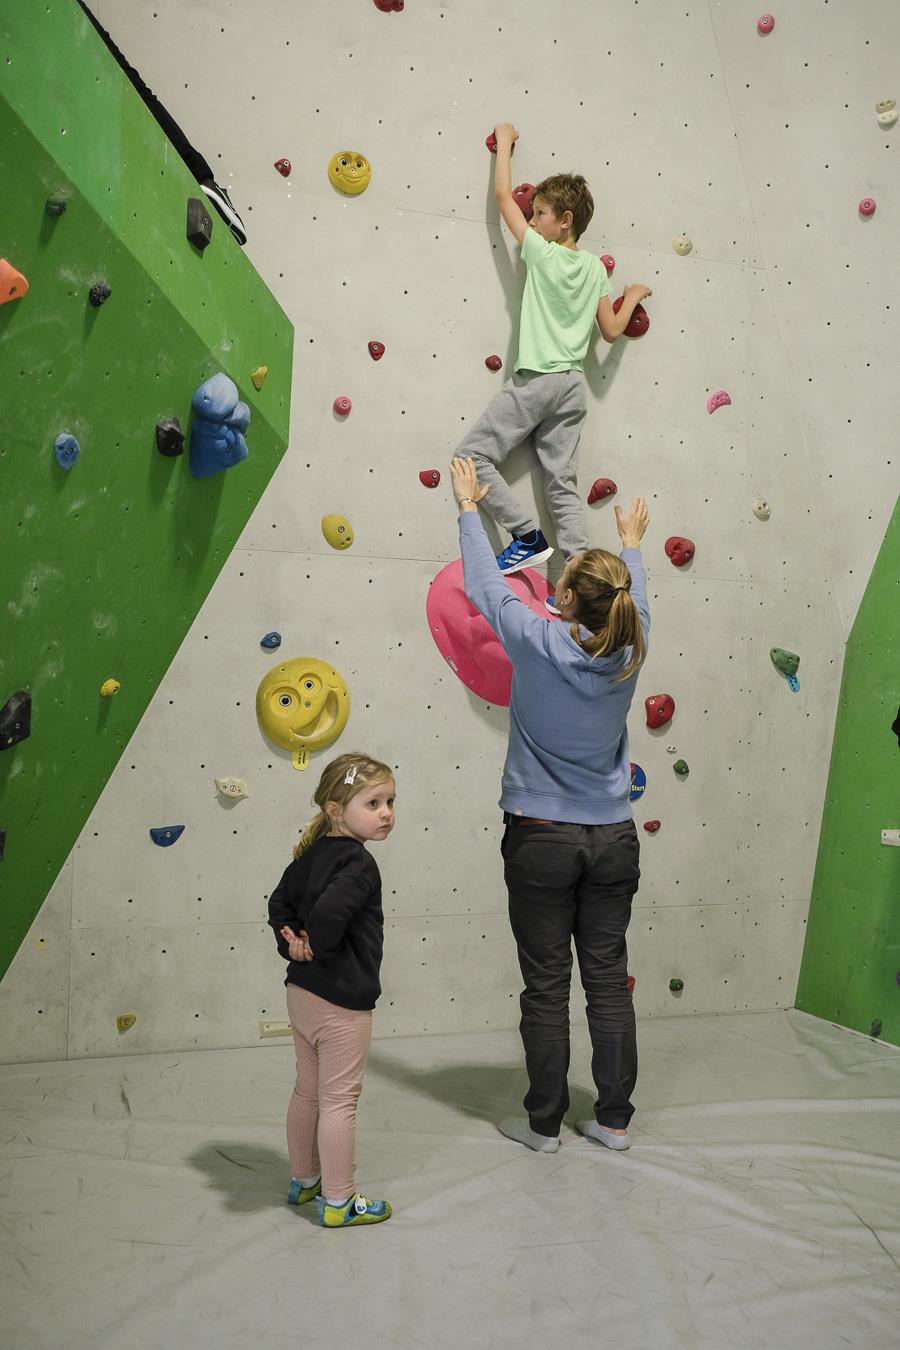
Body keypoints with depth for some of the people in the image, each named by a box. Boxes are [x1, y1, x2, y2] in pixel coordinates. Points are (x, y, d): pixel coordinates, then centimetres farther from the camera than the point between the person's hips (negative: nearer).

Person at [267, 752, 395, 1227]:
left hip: (301, 992, 9)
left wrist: (292, 945, 1)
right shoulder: (359, 864, -23)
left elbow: (280, 902, 11)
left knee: (308, 1091, 22)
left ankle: (303, 1180, 38)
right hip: (341, 1001, -9)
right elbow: (328, 913, -37)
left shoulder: (311, 854, 5)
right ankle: (338, 1201, 18)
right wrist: (320, 950, -19)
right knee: (339, 1100, 5)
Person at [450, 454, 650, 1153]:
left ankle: (544, 1122, 19)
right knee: (609, 982, 12)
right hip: (612, 840, 4)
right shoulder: (628, 653, -4)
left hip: (541, 839, -3)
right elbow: (635, 597, 18)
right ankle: (614, 1119, 24)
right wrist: (632, 543, 38)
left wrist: (469, 507, 17)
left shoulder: (537, 642, -14)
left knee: (546, 987, 6)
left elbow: (486, 583, 1)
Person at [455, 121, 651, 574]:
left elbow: (503, 196, 4)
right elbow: (611, 331, 13)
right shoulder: (595, 268, 10)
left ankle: (527, 536, -8)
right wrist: (632, 297, 31)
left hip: (534, 379, -7)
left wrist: (504, 141, 17)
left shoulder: (542, 252, -5)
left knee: (472, 455, -2)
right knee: (562, 482, 5)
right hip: (573, 384, 7)